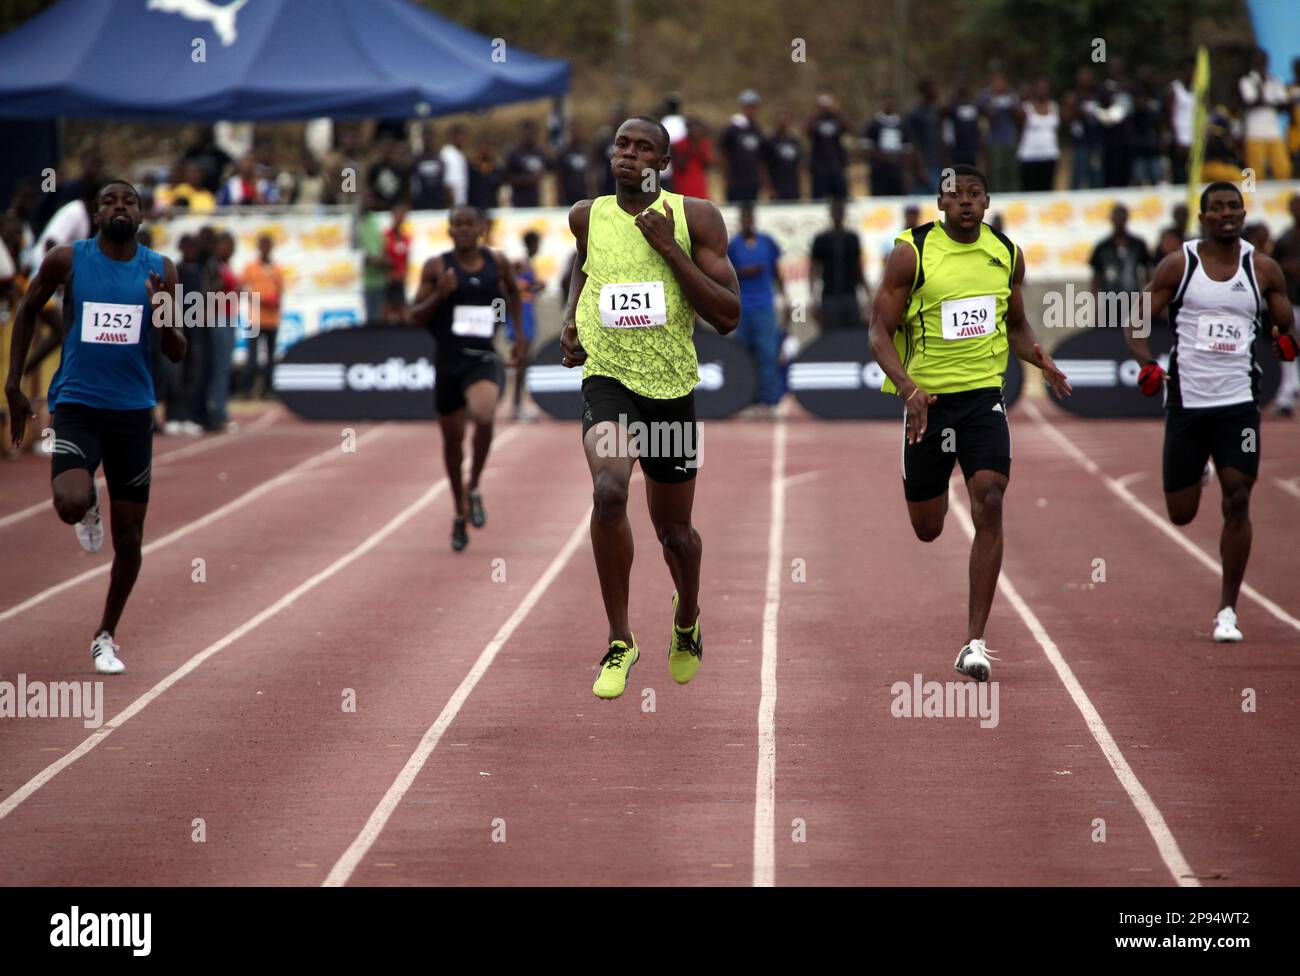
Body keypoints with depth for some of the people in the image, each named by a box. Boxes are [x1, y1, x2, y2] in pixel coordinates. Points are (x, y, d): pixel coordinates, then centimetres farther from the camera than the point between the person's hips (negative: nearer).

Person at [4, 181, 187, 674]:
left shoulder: (159, 270, 1)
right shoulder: (67, 260, -3)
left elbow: (176, 354, 3)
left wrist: (166, 317, -19)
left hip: (133, 411, 2)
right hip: (76, 406, -2)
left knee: (129, 534, 5)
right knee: (71, 504, -27)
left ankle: (106, 637, 24)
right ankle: (88, 508, 13)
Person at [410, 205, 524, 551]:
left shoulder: (496, 262, 2)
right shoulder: (436, 267, -2)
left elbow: (513, 291, 23)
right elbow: (416, 315, -1)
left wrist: (519, 334, 16)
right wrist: (439, 295, -18)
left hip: (483, 359, -1)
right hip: (448, 360, 1)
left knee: (483, 415, -31)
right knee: (452, 438, 12)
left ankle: (474, 487, -9)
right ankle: (460, 513, 31)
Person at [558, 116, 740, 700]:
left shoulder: (695, 218, -5)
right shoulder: (587, 216, 2)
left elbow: (728, 317, -10)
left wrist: (669, 247, -17)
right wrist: (571, 318, 9)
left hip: (671, 388, 1)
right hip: (607, 379, 0)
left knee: (673, 529, 14)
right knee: (609, 492, -29)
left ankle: (687, 618, 49)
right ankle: (619, 642, -18)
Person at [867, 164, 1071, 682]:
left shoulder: (1007, 255, 5)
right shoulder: (912, 253, -8)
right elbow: (879, 331, -8)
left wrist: (1039, 358, -2)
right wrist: (906, 387, -24)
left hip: (984, 396, 2)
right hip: (926, 400, -2)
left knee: (989, 509, -16)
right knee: (927, 529, 11)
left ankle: (975, 641, -13)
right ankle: (937, 495, 54)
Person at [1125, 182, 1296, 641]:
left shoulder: (1263, 269, 4)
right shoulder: (1178, 266, -1)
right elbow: (1139, 322, 2)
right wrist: (1146, 364, -18)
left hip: (1239, 401, 0)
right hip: (1187, 400, 0)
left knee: (1238, 503, -9)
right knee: (1181, 514, 6)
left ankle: (1227, 611, 1)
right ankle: (1195, 474, 46)